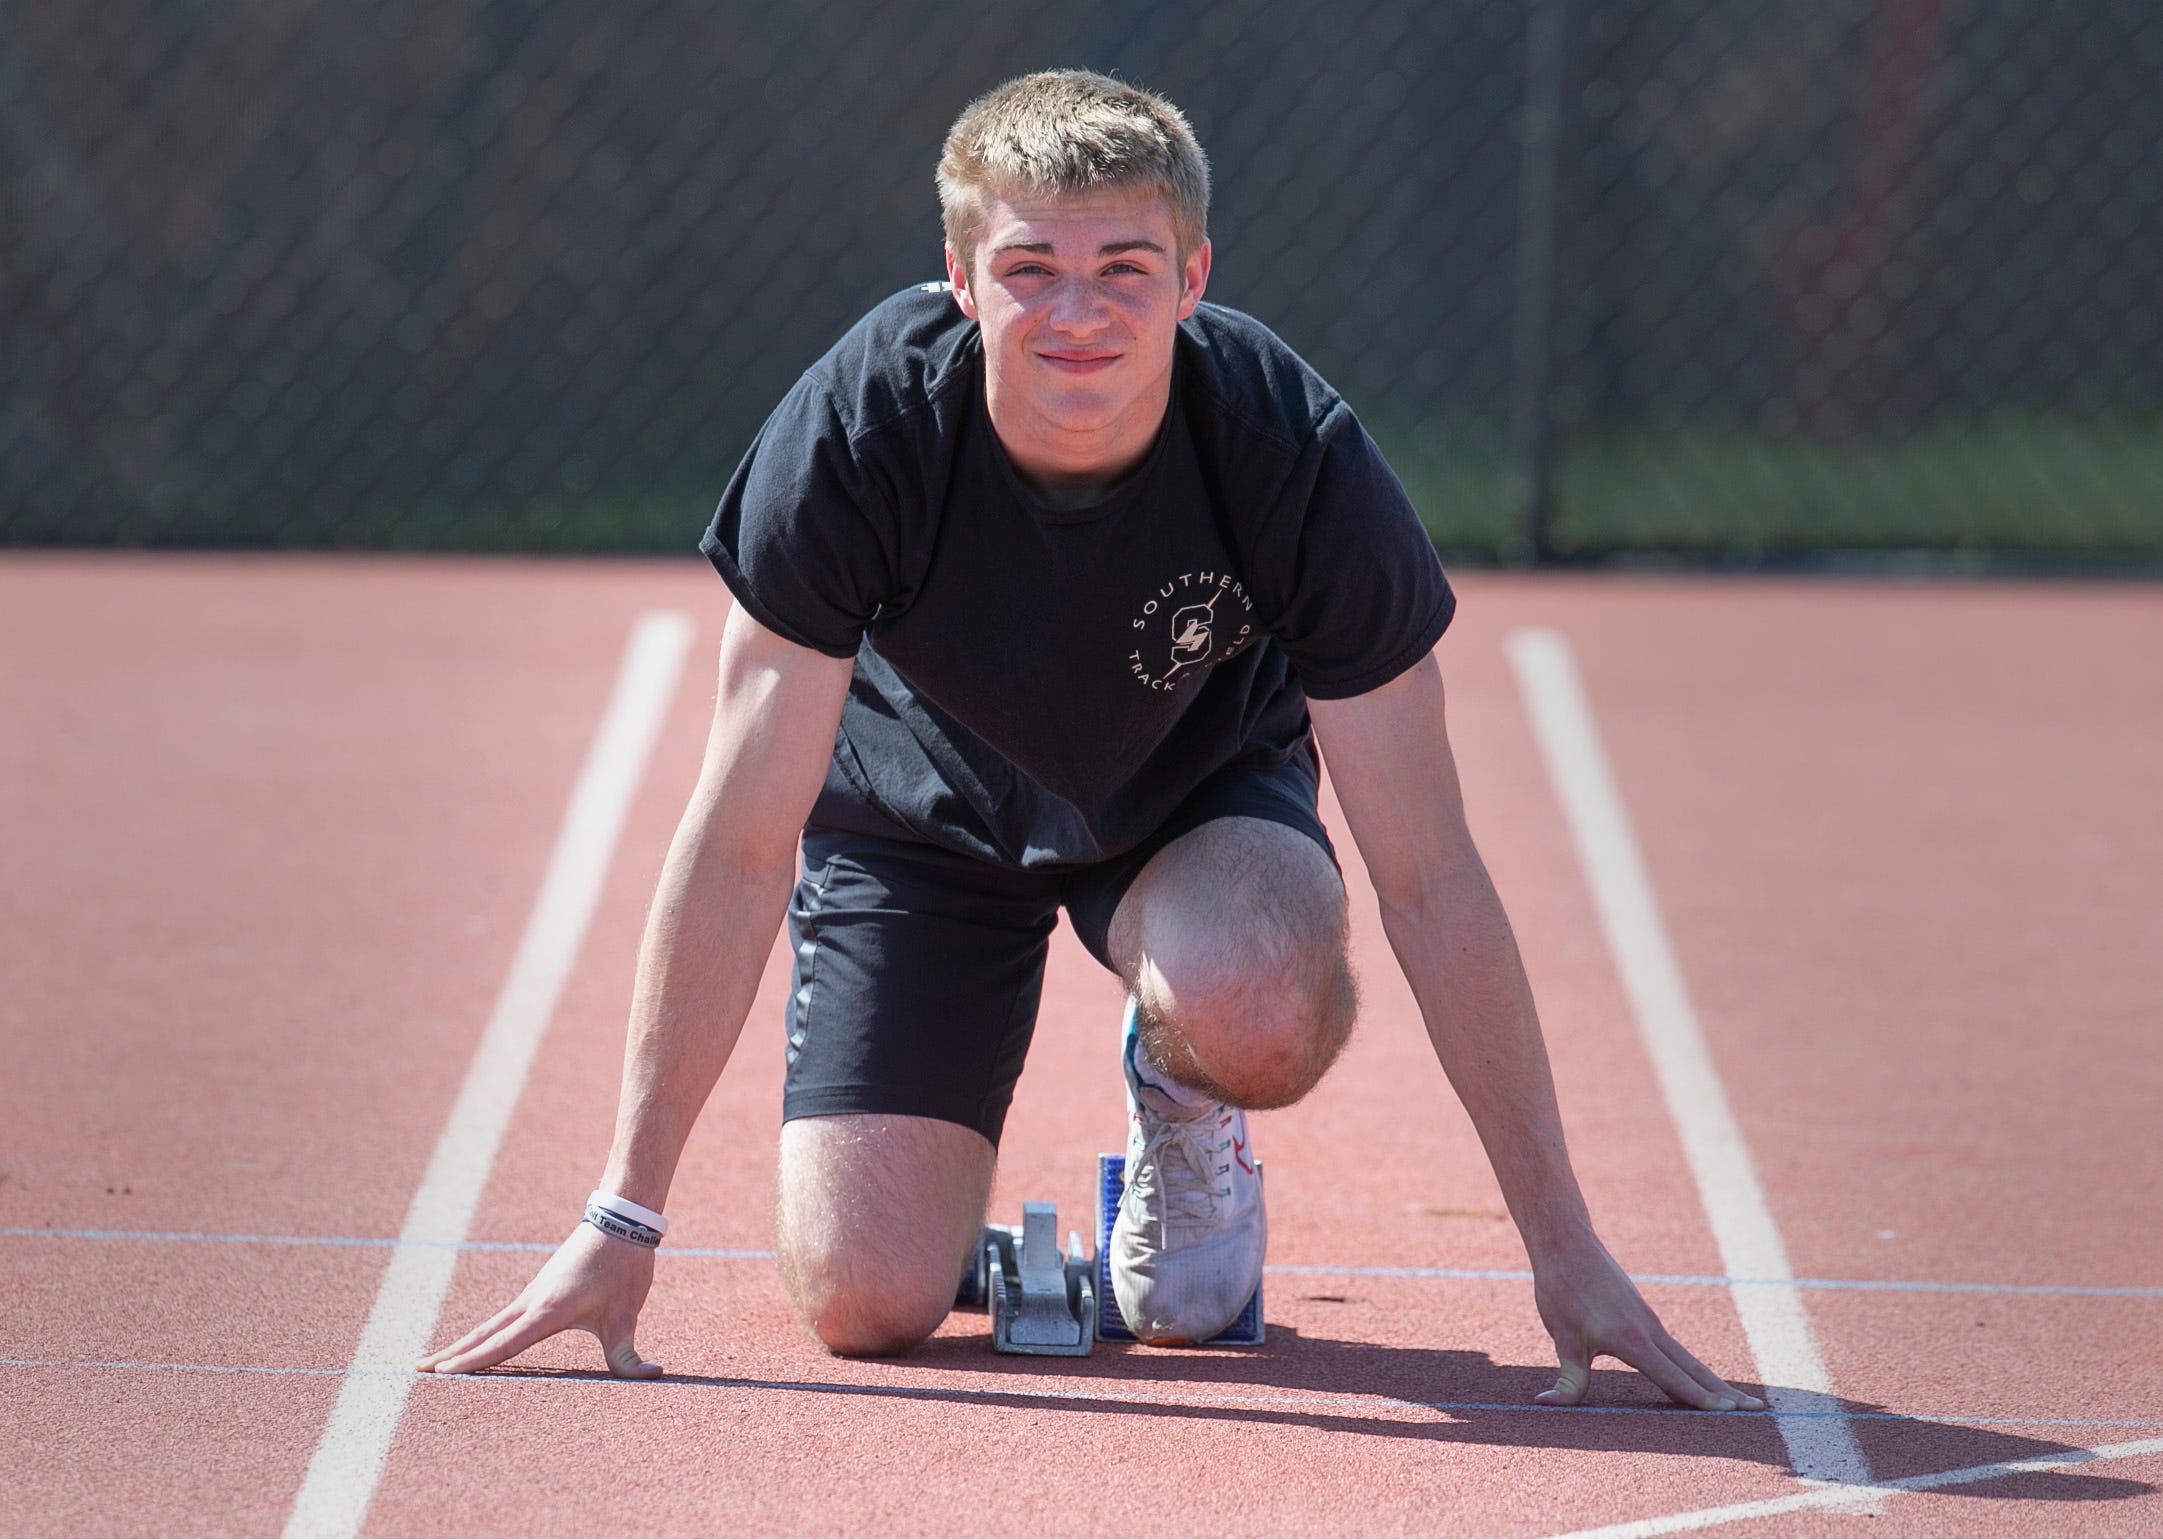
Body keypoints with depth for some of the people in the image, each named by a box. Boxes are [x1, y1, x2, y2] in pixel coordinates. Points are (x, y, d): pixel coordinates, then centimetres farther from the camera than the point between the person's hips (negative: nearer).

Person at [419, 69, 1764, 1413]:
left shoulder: (1299, 460, -31)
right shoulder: (857, 436, -31)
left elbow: (1429, 880, -24)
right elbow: (741, 844, -26)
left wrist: (1565, 1250, -24)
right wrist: (626, 1219, -28)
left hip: (1202, 788, 0)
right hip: (922, 810, 0)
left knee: (1259, 1008, -36)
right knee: (867, 1301, -15)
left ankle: (1186, 1107, 2)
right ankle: (941, 1165, 22)